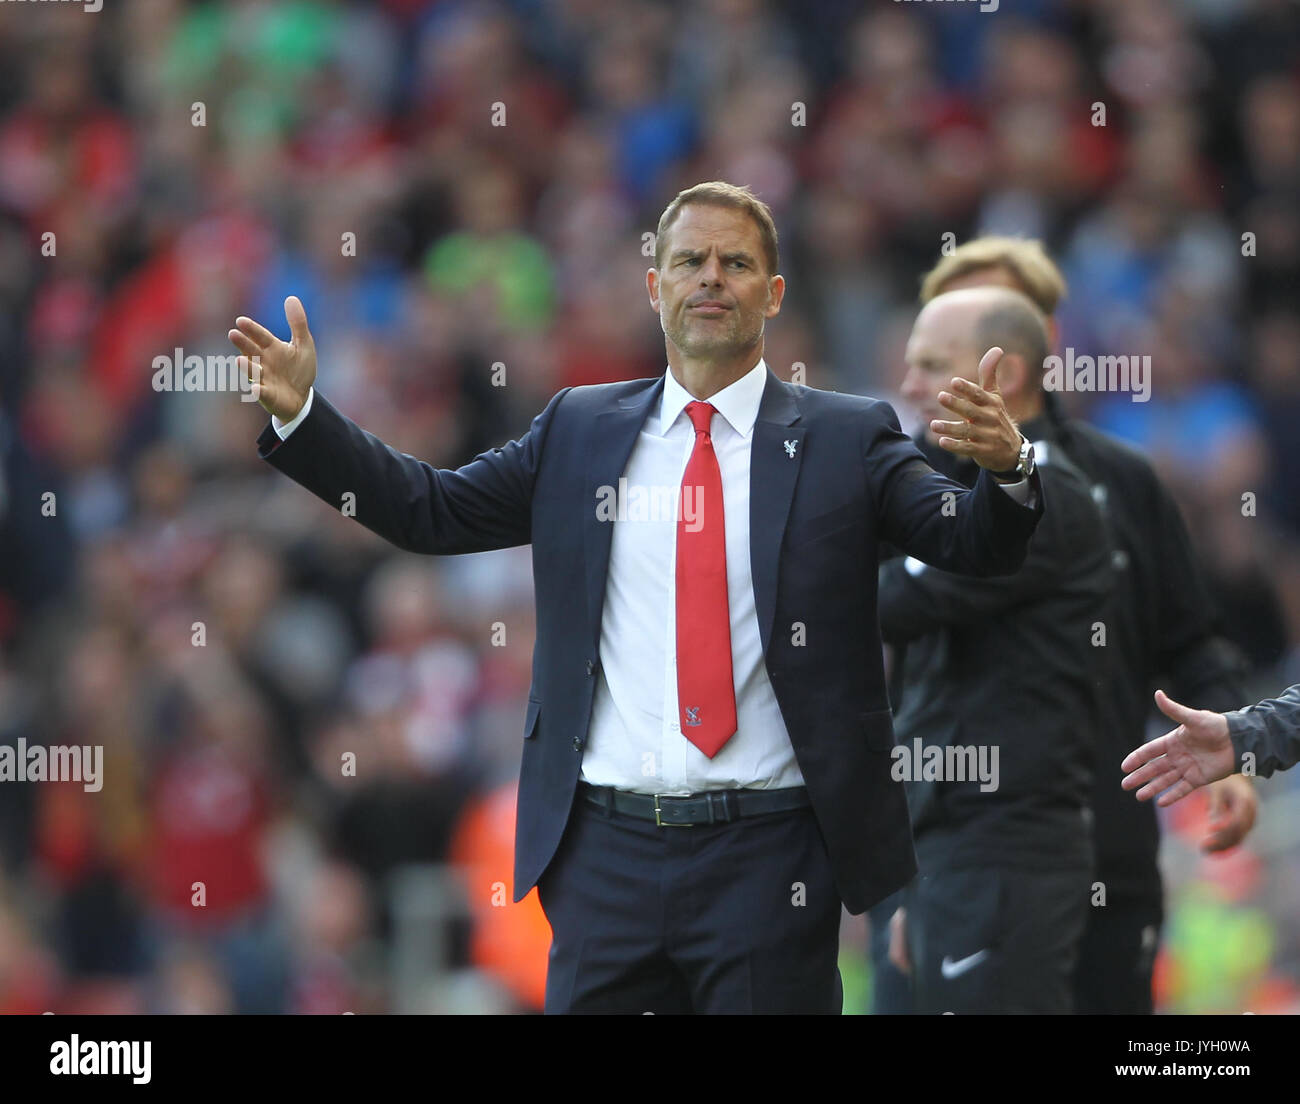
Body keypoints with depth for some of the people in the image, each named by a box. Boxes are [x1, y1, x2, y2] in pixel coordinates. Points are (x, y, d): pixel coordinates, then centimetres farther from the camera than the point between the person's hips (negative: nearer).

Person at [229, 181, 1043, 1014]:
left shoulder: (845, 440, 4)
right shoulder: (578, 431, 12)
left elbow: (972, 544, -6)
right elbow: (430, 510, 13)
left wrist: (1005, 471, -28)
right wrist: (301, 414, 3)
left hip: (767, 853, -2)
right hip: (607, 844, 2)